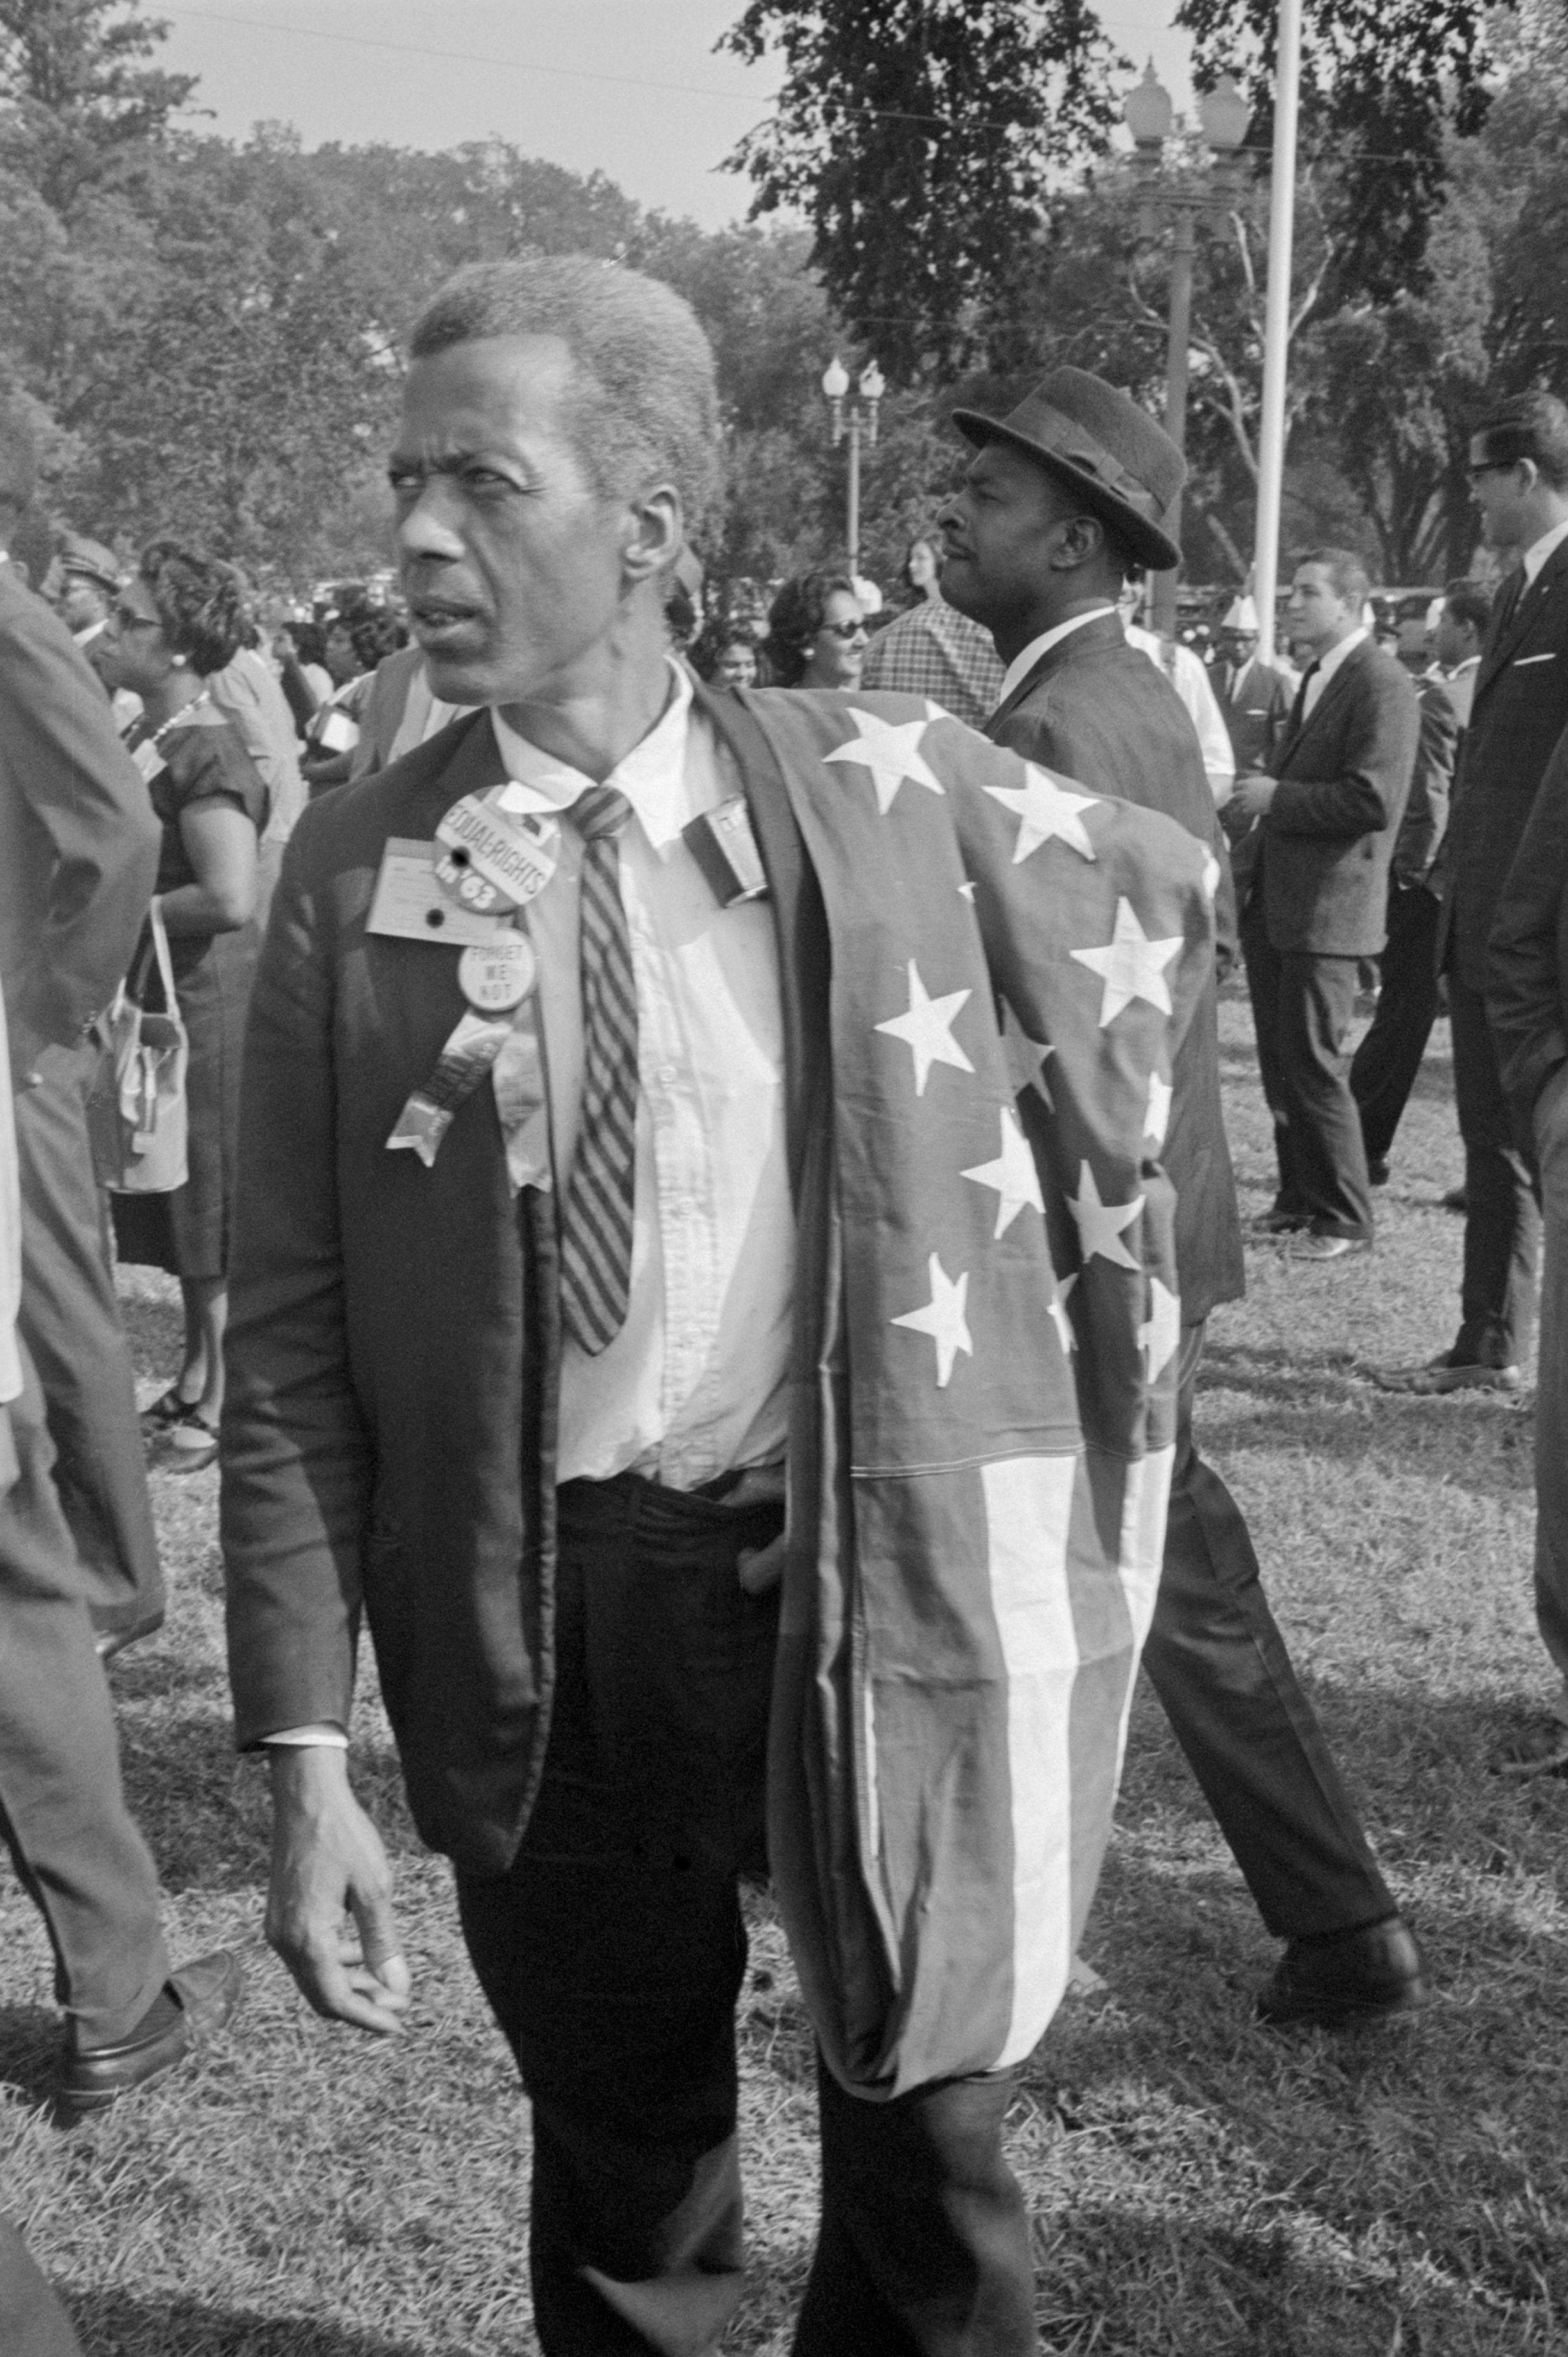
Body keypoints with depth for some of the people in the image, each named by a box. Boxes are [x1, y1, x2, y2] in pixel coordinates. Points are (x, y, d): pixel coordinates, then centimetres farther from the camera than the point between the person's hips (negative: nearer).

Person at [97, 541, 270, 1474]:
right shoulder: (148, 736, 10)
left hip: (205, 999, -9)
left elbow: (230, 899, -28)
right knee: (178, 1210, 18)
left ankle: (223, 1398, 14)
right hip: (155, 996, 9)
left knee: (213, 1213, 2)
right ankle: (196, 1375, 30)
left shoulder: (206, 752, -19)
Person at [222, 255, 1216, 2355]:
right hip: (537, 1618, 0)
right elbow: (294, 1335, -5)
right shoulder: (358, 872, -5)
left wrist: (1094, 1192, 12)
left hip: (873, 1568, 0)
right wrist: (306, 1753, -9)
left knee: (925, 2136, 17)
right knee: (622, 2180, 17)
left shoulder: (887, 788, -5)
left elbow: (1162, 902, 15)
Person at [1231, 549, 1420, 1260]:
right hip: (1275, 907, 9)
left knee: (1313, 1062, -4)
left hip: (1328, 909, -9)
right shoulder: (1315, 677, 16)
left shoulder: (1381, 686, -13)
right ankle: (1300, 1199, 26)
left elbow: (1376, 802, -22)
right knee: (1279, 1062, 14)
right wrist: (1266, 790, 6)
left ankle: (1344, 1217, 8)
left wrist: (1279, 797, -15)